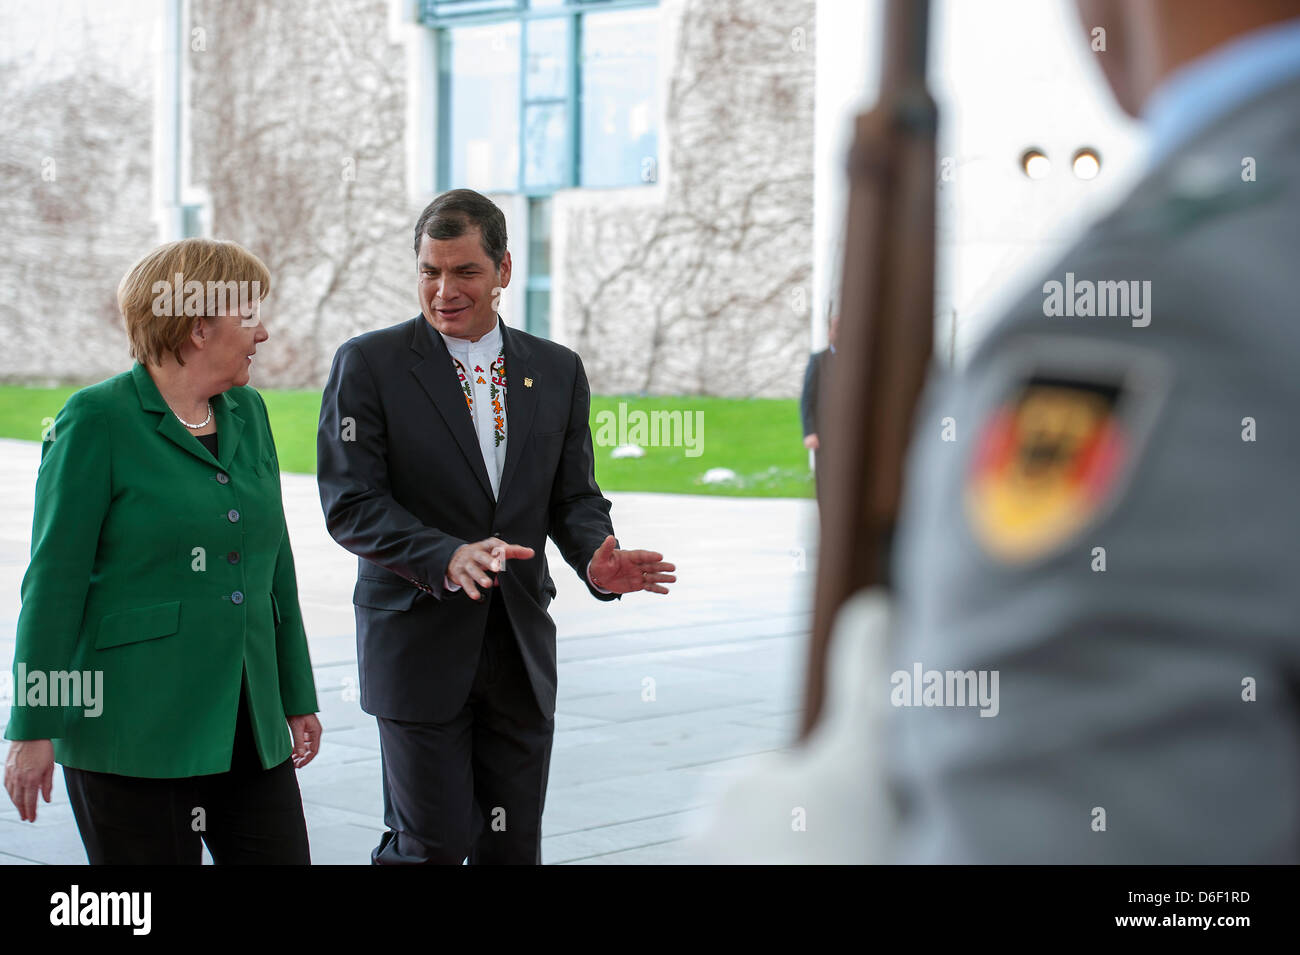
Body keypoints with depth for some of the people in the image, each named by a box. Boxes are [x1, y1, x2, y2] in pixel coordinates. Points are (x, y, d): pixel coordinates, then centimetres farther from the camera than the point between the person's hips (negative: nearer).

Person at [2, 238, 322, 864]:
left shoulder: (249, 414, 12)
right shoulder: (98, 420, -8)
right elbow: (54, 580, -9)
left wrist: (298, 697, 17)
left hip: (250, 726, 6)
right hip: (131, 733, -6)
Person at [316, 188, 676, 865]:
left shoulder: (557, 371, 8)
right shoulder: (368, 364, -4)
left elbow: (573, 497, 10)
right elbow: (350, 504, -10)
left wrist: (596, 561, -13)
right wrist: (447, 558, -26)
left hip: (521, 650, 4)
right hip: (420, 648, -4)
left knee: (514, 845, 10)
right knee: (432, 843, -3)